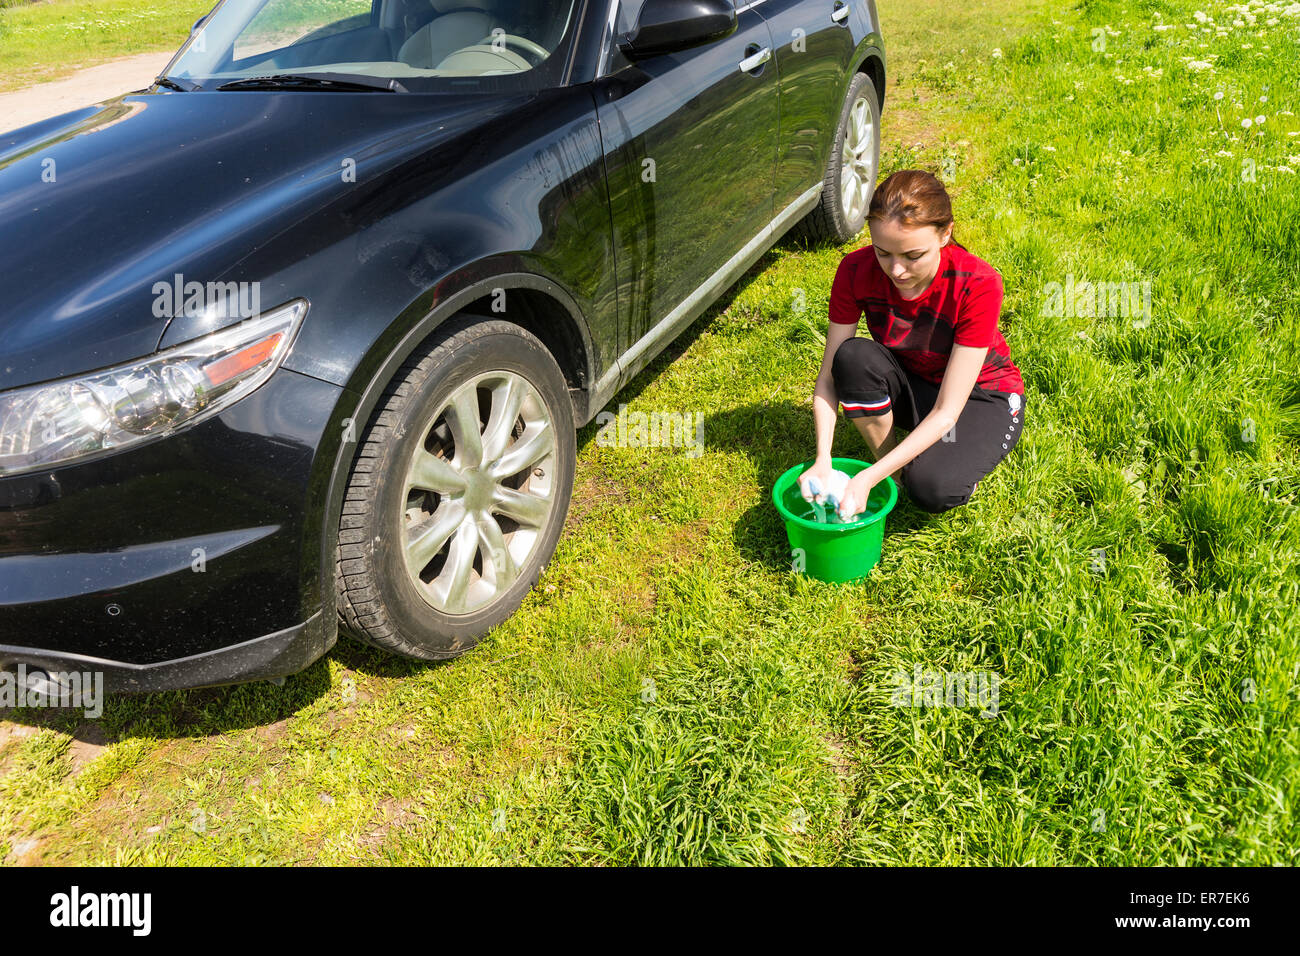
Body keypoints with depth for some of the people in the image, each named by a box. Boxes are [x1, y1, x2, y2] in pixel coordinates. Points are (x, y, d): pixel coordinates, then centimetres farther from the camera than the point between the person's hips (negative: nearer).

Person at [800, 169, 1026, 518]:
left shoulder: (978, 284, -31)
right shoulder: (856, 271, -22)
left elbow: (946, 412, -31)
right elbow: (828, 379, -17)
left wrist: (869, 478, -40)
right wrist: (822, 460, -34)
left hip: (983, 397, -3)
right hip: (909, 389, 4)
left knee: (931, 487, -33)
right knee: (854, 356, -30)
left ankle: (959, 460, 4)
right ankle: (893, 473, -11)